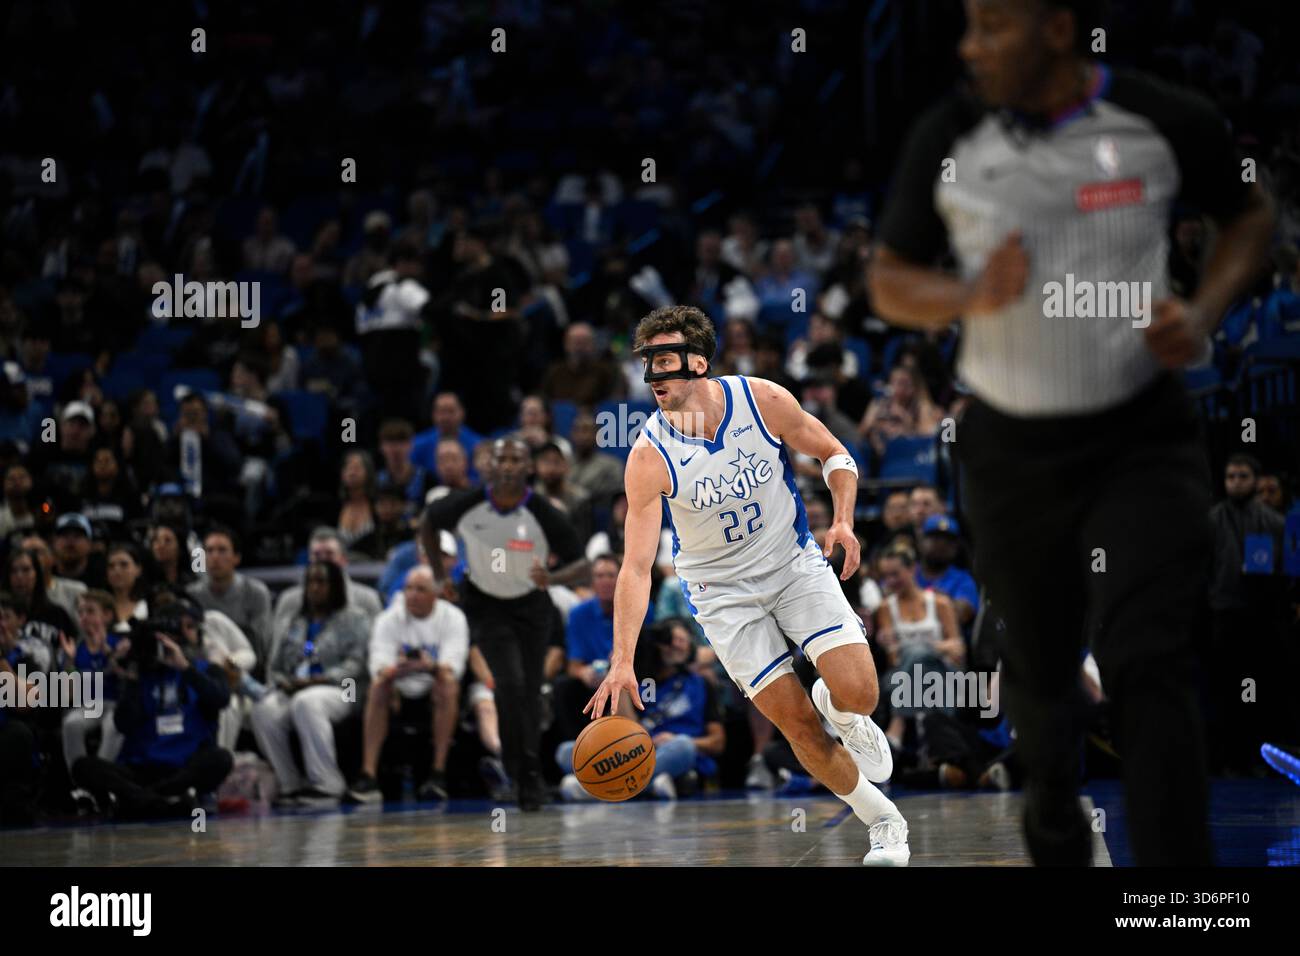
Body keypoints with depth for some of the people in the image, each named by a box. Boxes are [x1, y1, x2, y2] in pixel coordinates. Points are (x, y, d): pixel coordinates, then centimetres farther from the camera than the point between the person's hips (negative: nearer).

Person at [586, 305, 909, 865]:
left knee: (857, 692, -18)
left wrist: (843, 520, -16)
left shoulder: (764, 400, -16)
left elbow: (833, 455, 2)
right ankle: (883, 822, 15)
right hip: (723, 592, -1)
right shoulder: (649, 458, -20)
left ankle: (840, 710, 20)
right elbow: (636, 567, -21)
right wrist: (623, 661, -30)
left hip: (795, 562, 1)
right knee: (797, 724, -6)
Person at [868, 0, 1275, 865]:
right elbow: (889, 278, 4)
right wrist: (969, 297, -18)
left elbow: (1251, 215, 9)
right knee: (1040, 665, 16)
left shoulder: (1166, 122, -9)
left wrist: (1205, 314, -9)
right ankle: (1053, 796, 50)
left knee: (1148, 668, -16)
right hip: (1011, 450, 2)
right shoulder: (948, 138, -6)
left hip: (1143, 439, -2)